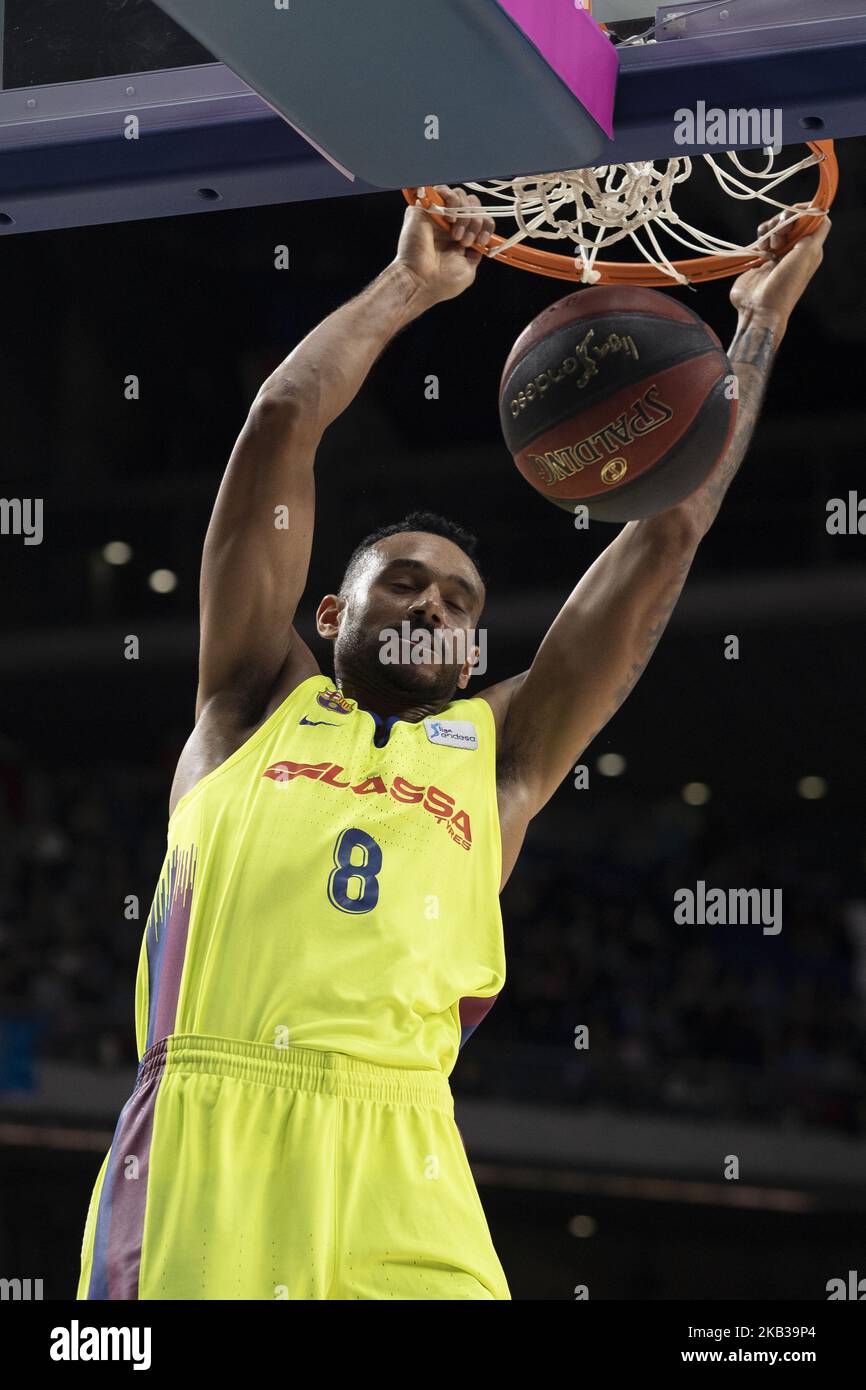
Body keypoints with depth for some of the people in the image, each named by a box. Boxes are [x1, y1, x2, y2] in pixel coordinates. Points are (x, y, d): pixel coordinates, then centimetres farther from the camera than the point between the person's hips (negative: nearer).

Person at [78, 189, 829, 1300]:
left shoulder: (498, 751, 24)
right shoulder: (258, 702, 21)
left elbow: (670, 530, 25)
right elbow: (281, 424, 17)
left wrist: (759, 323, 28)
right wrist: (410, 284, 25)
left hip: (397, 1166, 2)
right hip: (205, 1135, -1)